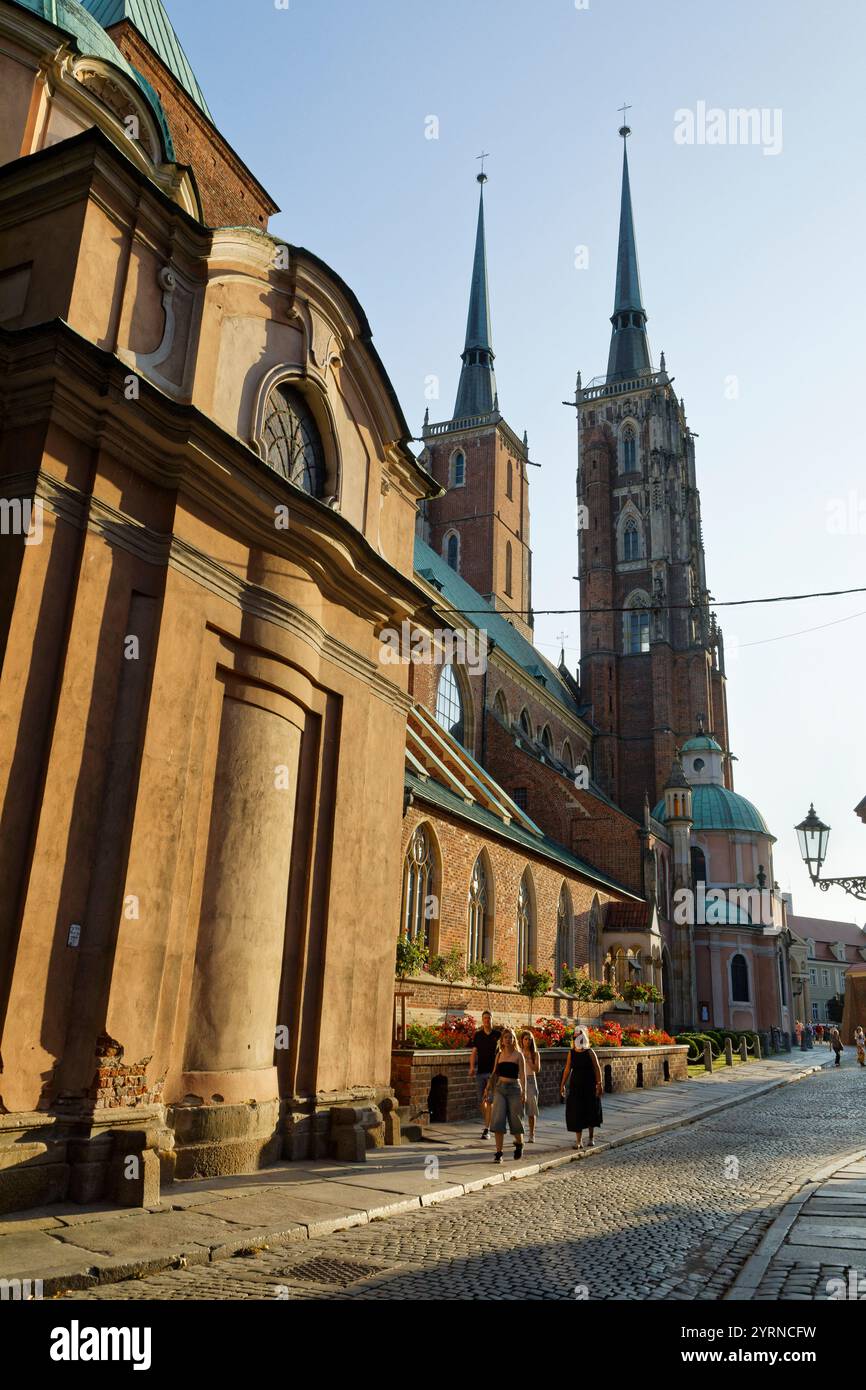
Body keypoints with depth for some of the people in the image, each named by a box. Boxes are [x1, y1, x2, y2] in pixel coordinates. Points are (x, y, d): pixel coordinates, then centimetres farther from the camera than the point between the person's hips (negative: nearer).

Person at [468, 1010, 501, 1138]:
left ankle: (487, 1130, -9)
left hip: (493, 1071, -3)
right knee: (481, 1100, 10)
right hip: (480, 1071, 3)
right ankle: (488, 1123, 30)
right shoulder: (478, 1035, 6)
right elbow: (474, 1052, 1)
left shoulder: (497, 1034, -1)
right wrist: (472, 1067, -12)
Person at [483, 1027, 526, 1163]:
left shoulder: (518, 1055, -1)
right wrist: (488, 1088, 10)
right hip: (499, 1088, 3)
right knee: (498, 1120, -8)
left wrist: (524, 1092, -15)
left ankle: (519, 1144, 35)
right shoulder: (499, 1054, 9)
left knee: (515, 1119, 6)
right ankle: (498, 1153, -4)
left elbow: (522, 1075, -6)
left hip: (514, 1088, -3)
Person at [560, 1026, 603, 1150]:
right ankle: (579, 1140, 5)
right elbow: (567, 1069, 7)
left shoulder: (589, 1052, -5)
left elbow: (597, 1069, -6)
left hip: (589, 1085, -2)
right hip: (575, 1085, 2)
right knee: (576, 1112, -2)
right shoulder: (571, 1053, 3)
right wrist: (563, 1084, 5)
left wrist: (599, 1083, -14)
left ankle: (591, 1138, 22)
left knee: (591, 1111, 5)